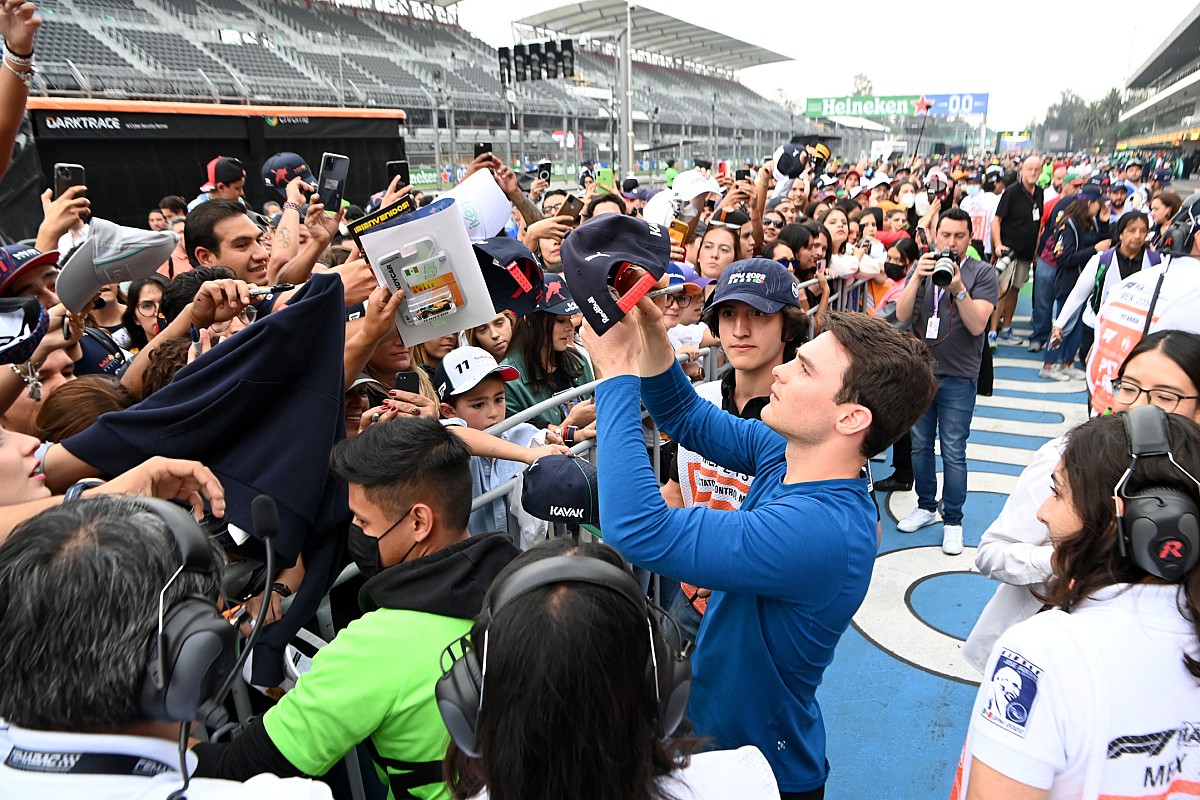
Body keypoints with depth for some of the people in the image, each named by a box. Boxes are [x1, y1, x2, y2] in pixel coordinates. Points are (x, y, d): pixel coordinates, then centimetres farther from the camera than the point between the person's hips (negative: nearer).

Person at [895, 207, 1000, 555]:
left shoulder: (982, 273, -3)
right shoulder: (921, 268, 6)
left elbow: (977, 324, -14)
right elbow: (902, 315, -7)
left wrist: (958, 288, -27)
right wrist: (918, 277, -20)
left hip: (958, 378, -3)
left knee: (953, 452, 0)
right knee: (920, 445, 13)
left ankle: (953, 520, 12)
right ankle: (926, 506, 29)